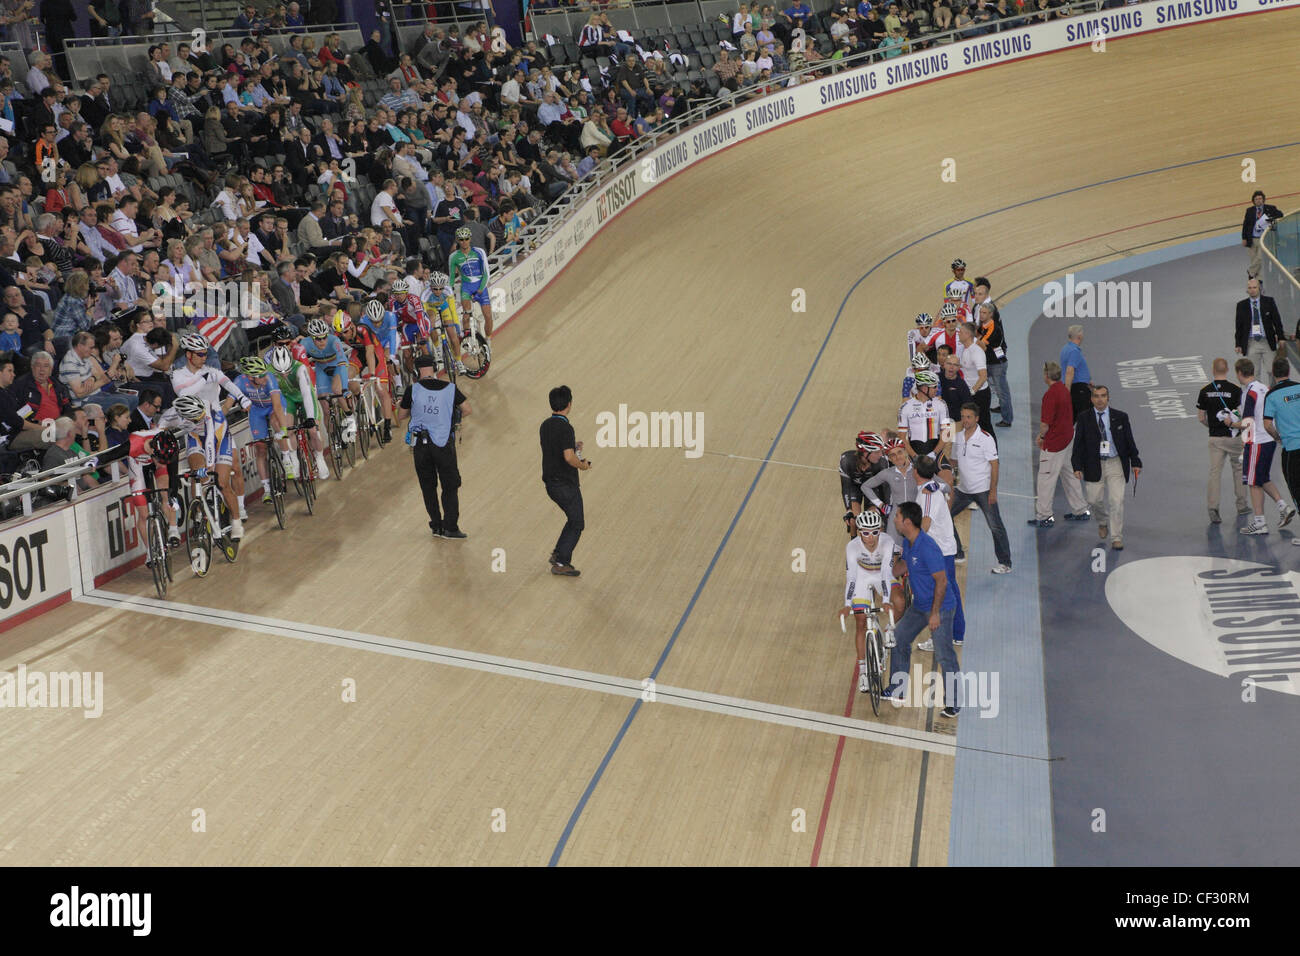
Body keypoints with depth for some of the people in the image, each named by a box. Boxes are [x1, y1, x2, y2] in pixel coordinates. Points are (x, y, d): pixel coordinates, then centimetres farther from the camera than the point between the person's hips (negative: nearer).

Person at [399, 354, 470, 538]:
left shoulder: (412, 390, -7)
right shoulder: (450, 388, -5)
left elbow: (402, 415, 5)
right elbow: (467, 410, 2)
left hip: (420, 443, 0)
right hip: (444, 443, 0)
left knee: (428, 486, 13)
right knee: (450, 486, 7)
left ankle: (436, 526, 14)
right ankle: (450, 528, 0)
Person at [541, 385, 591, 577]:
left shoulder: (545, 425, 7)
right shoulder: (565, 428, -21)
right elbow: (569, 457, -28)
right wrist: (582, 465, -11)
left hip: (551, 483, 9)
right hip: (566, 485, -9)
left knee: (574, 520, 22)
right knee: (577, 524, 5)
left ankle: (558, 554, 22)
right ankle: (561, 563, 5)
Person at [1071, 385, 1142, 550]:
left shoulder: (1120, 417, 2)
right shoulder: (1083, 419, -1)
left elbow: (1129, 442, 6)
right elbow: (1078, 445, -1)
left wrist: (1135, 462, 1)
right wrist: (1077, 467, -10)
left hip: (1115, 464, 0)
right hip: (1094, 465, 0)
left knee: (1116, 501, -7)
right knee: (1094, 500, 4)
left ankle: (1117, 538, 2)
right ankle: (1103, 522, 38)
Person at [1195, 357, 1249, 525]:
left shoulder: (1205, 389, -2)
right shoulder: (1235, 388, -9)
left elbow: (1201, 417, 2)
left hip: (1215, 437, 1)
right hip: (1233, 436, -1)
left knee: (1214, 472, 2)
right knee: (1239, 469, 17)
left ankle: (1212, 507, -12)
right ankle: (1241, 505, 26)